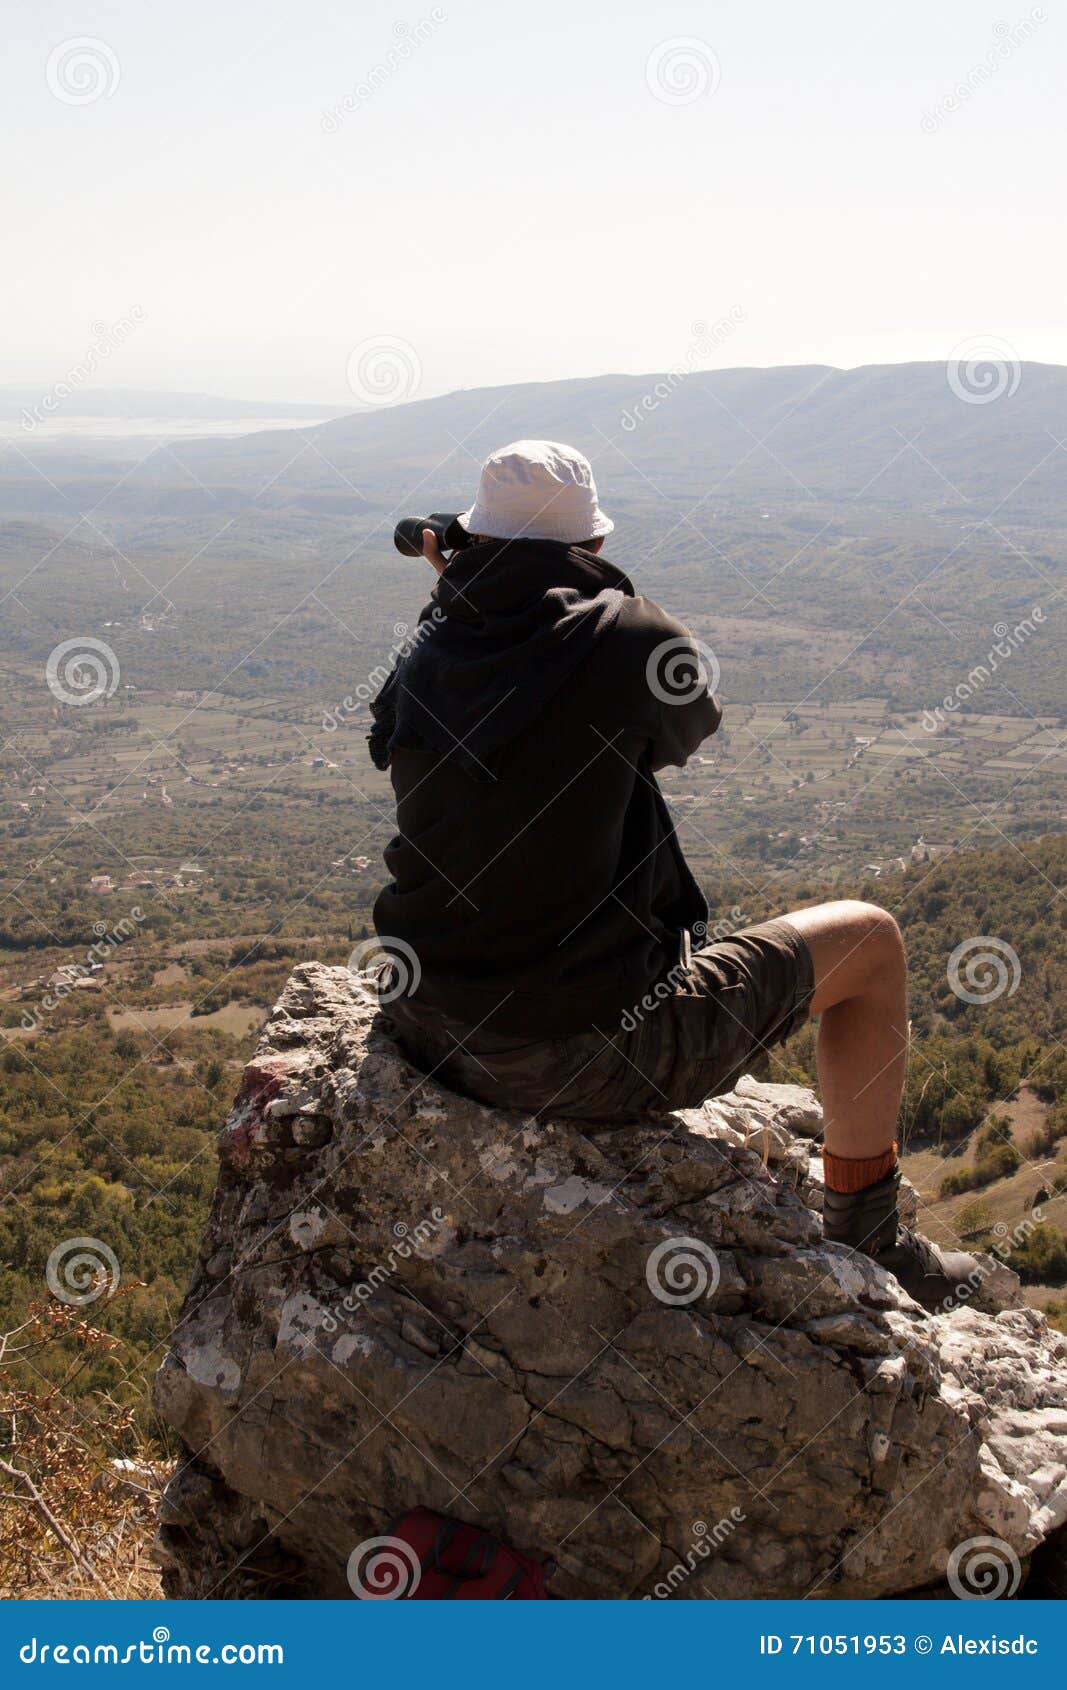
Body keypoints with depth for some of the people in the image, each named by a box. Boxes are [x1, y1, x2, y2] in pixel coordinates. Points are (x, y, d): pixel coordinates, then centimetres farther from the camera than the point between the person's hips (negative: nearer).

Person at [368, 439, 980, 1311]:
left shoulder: (426, 656, 1)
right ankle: (866, 1238, 24)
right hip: (587, 1055, -6)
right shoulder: (624, 638, -15)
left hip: (431, 1032, 7)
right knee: (869, 940, 11)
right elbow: (691, 718, 7)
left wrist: (464, 593, 18)